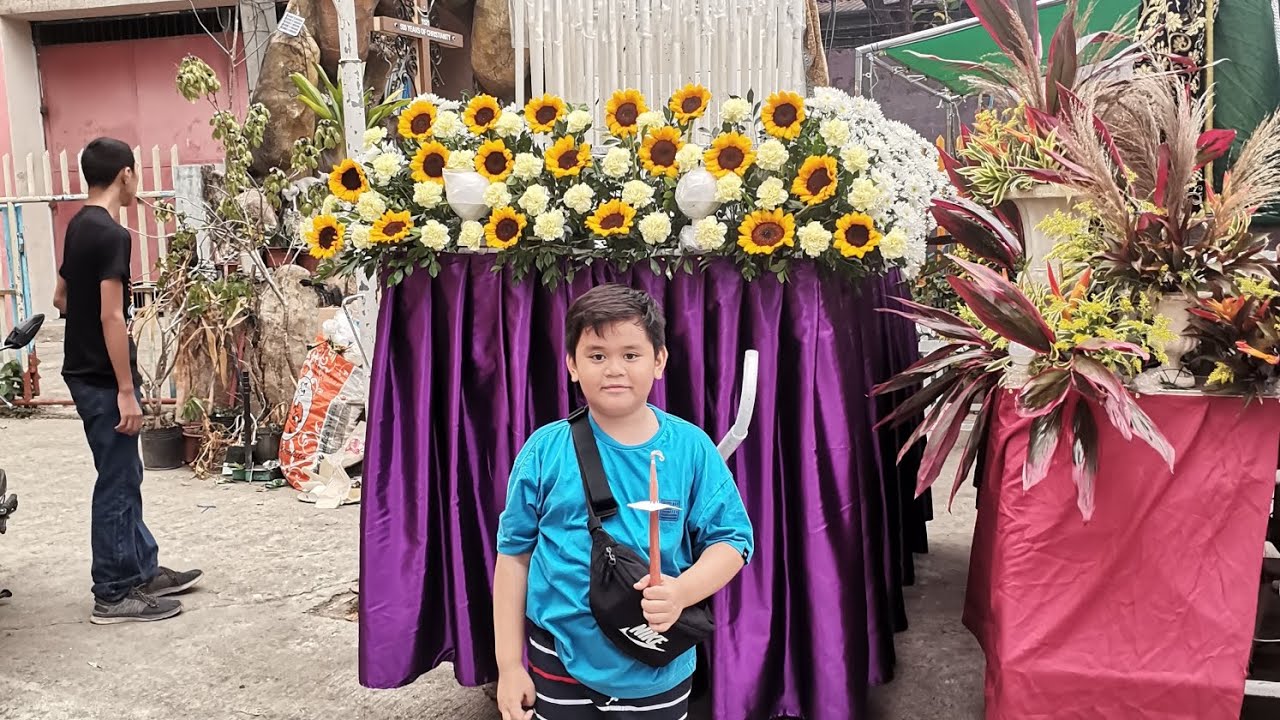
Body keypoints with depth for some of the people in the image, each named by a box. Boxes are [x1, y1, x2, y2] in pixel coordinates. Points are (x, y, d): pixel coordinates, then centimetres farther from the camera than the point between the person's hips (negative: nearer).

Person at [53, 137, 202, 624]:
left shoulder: (79, 226, 11)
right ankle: (113, 595, 8)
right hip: (103, 379, -10)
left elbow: (61, 297, 20)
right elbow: (111, 317, -23)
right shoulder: (112, 235, -18)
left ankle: (143, 571, 28)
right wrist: (127, 391, -22)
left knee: (125, 477, 17)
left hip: (83, 370, 10)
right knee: (117, 483, -1)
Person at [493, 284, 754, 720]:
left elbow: (730, 538, -3)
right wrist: (509, 665, 0)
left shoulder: (691, 447, -7)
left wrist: (683, 591, -23)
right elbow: (514, 553, -1)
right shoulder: (545, 449, -7)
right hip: (560, 665, -1)